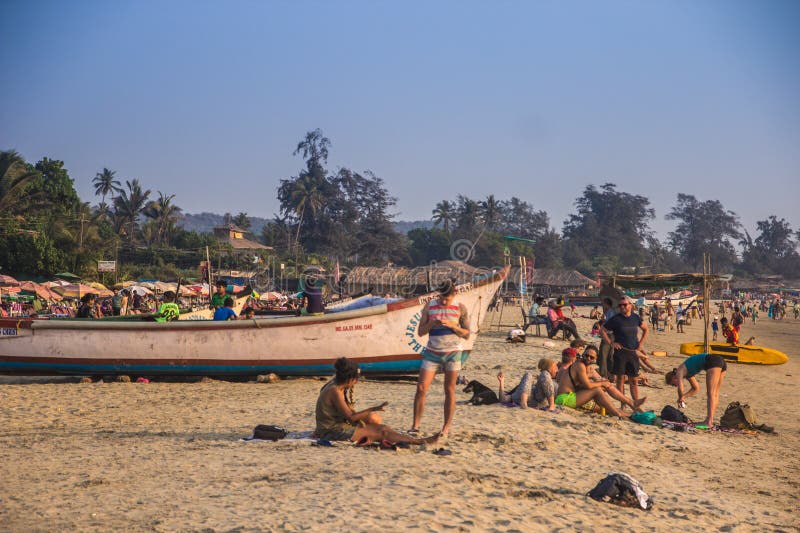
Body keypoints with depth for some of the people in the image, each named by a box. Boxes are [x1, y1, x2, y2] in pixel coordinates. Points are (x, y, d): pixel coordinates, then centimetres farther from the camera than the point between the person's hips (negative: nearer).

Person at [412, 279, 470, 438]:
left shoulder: (460, 308, -2)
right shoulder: (429, 306, 1)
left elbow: (467, 334, 0)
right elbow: (420, 332, 3)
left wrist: (452, 325, -16)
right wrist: (432, 324, -16)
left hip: (453, 353, -1)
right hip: (432, 352, 1)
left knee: (449, 391, 2)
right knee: (421, 388, -7)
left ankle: (446, 428, 9)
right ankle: (415, 425, 0)